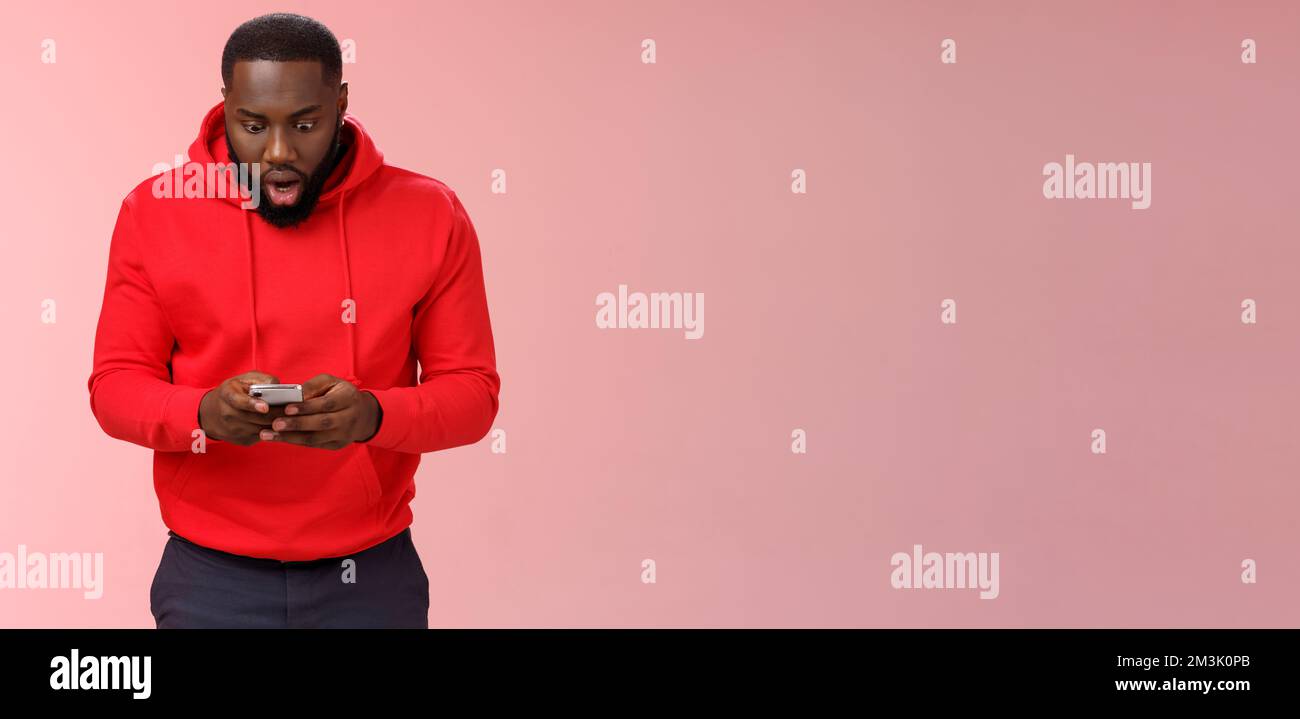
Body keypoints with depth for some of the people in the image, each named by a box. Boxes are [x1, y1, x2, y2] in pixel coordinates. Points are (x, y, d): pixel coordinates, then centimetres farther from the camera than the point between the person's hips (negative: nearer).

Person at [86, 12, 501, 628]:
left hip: (371, 578, 0)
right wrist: (203, 412, -23)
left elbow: (473, 391, -4)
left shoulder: (430, 218, -5)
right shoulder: (154, 213, -4)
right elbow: (115, 386, -1)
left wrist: (374, 415, -25)